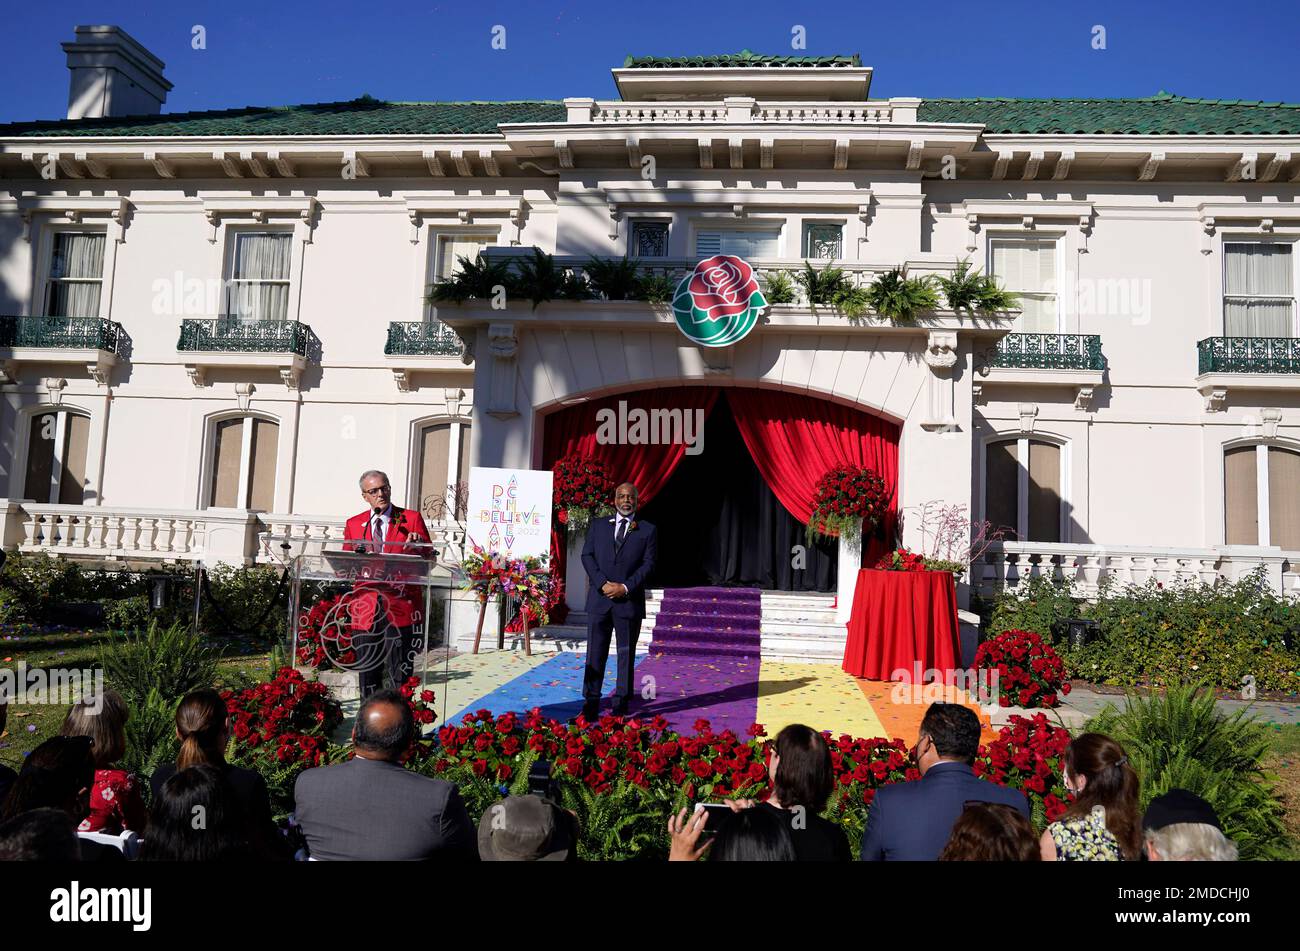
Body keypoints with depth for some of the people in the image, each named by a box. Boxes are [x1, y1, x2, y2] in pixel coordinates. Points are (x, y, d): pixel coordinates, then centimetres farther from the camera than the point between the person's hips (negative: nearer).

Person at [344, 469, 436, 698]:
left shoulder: (412, 519, 7)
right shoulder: (354, 524, 14)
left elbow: (429, 561, 5)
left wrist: (418, 546, -16)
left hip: (401, 607, -2)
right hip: (366, 608, 2)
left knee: (401, 675, -4)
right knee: (368, 673, 5)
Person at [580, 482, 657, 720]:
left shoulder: (647, 530, 7)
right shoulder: (598, 525, 12)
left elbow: (648, 563, -1)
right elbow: (587, 556, 4)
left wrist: (625, 587, -12)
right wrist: (603, 584, -10)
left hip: (630, 600, -1)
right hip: (599, 598, 1)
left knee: (626, 654, 5)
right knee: (595, 653, 2)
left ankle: (621, 706, 13)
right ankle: (591, 704, 8)